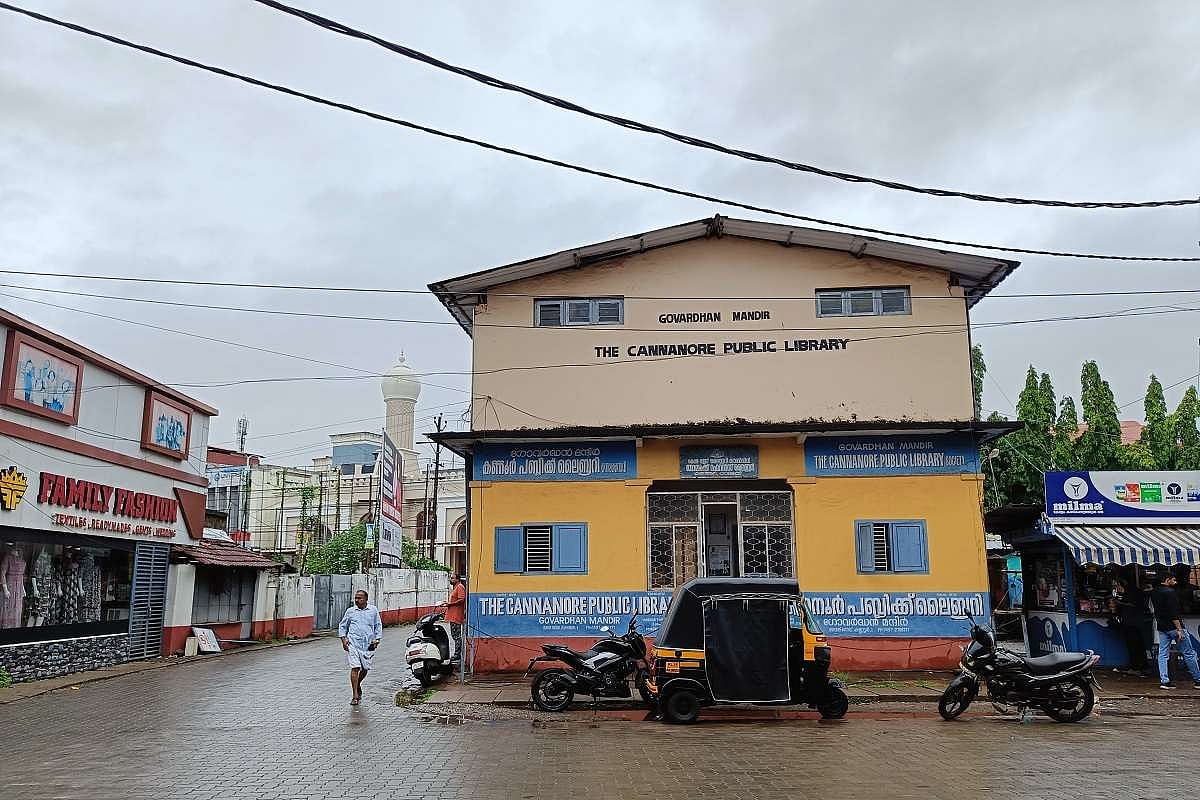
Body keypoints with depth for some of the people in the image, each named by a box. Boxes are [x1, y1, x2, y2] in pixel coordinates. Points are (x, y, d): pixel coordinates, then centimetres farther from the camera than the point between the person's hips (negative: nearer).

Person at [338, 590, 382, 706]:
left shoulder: (373, 610, 8)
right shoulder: (350, 611, 7)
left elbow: (378, 626, 14)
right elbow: (342, 626, 15)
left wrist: (377, 639, 2)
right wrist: (343, 639, 2)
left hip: (368, 644, 1)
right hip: (353, 643, -1)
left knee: (365, 668, 7)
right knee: (355, 668, -11)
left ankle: (358, 685, 37)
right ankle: (355, 695, -5)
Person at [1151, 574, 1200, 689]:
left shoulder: (1155, 592, 11)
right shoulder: (1170, 592, -15)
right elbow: (1173, 613, -20)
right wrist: (1179, 629, -20)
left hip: (1162, 628, 8)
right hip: (1173, 627, -8)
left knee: (1163, 654, 5)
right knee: (1189, 653, 4)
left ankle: (1164, 681, 1)